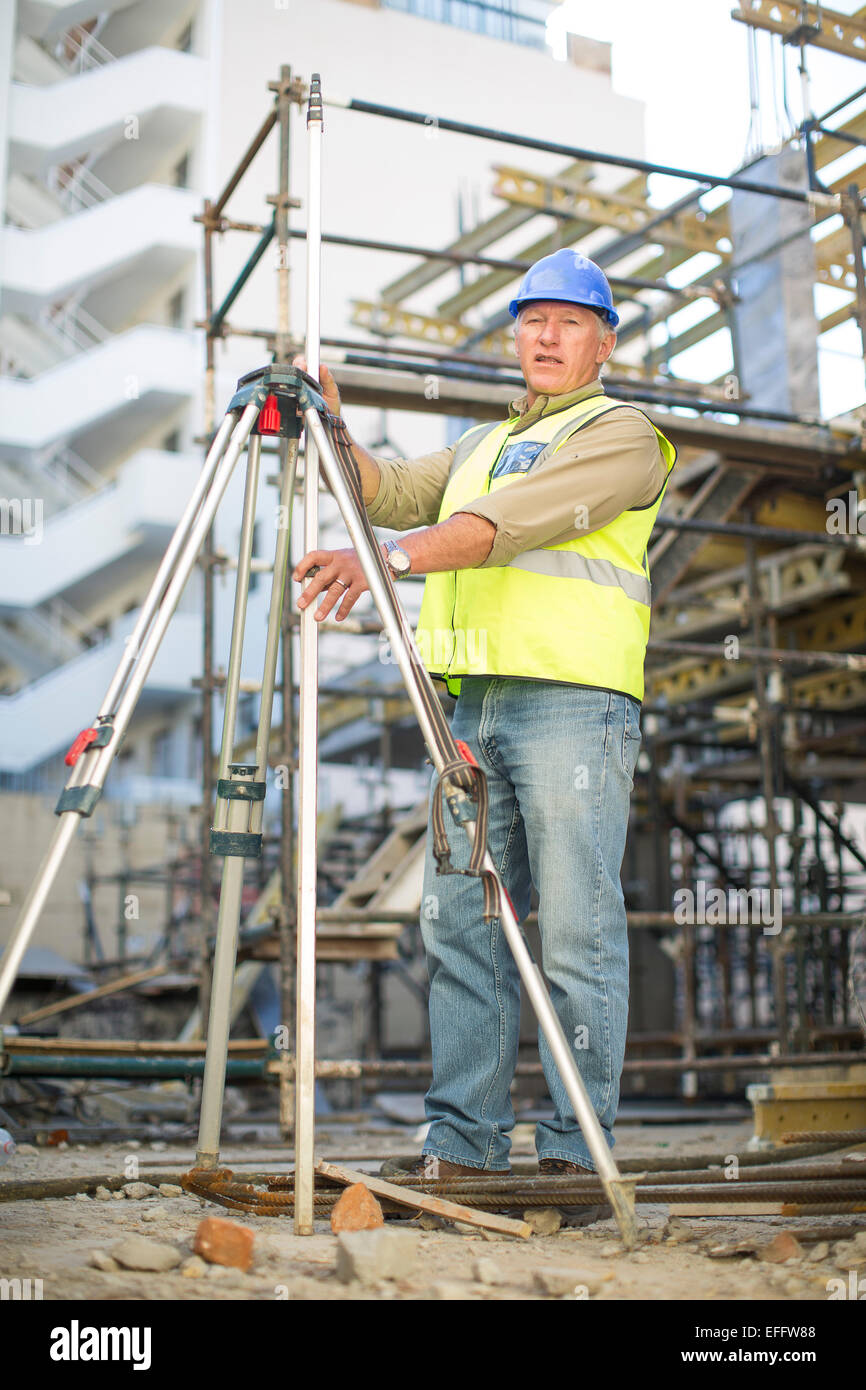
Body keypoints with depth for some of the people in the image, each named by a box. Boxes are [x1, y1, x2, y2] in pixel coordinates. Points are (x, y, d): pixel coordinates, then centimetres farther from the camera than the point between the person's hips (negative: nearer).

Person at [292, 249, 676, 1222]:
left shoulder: (621, 434, 2)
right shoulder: (481, 443, 28)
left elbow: (516, 518, -15)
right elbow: (391, 494, 16)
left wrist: (390, 558, -25)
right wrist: (332, 431, 0)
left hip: (575, 701, -7)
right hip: (473, 704, 7)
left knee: (578, 935, -6)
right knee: (460, 922, 3)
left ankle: (576, 1157, 1)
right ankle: (462, 1147, 9)